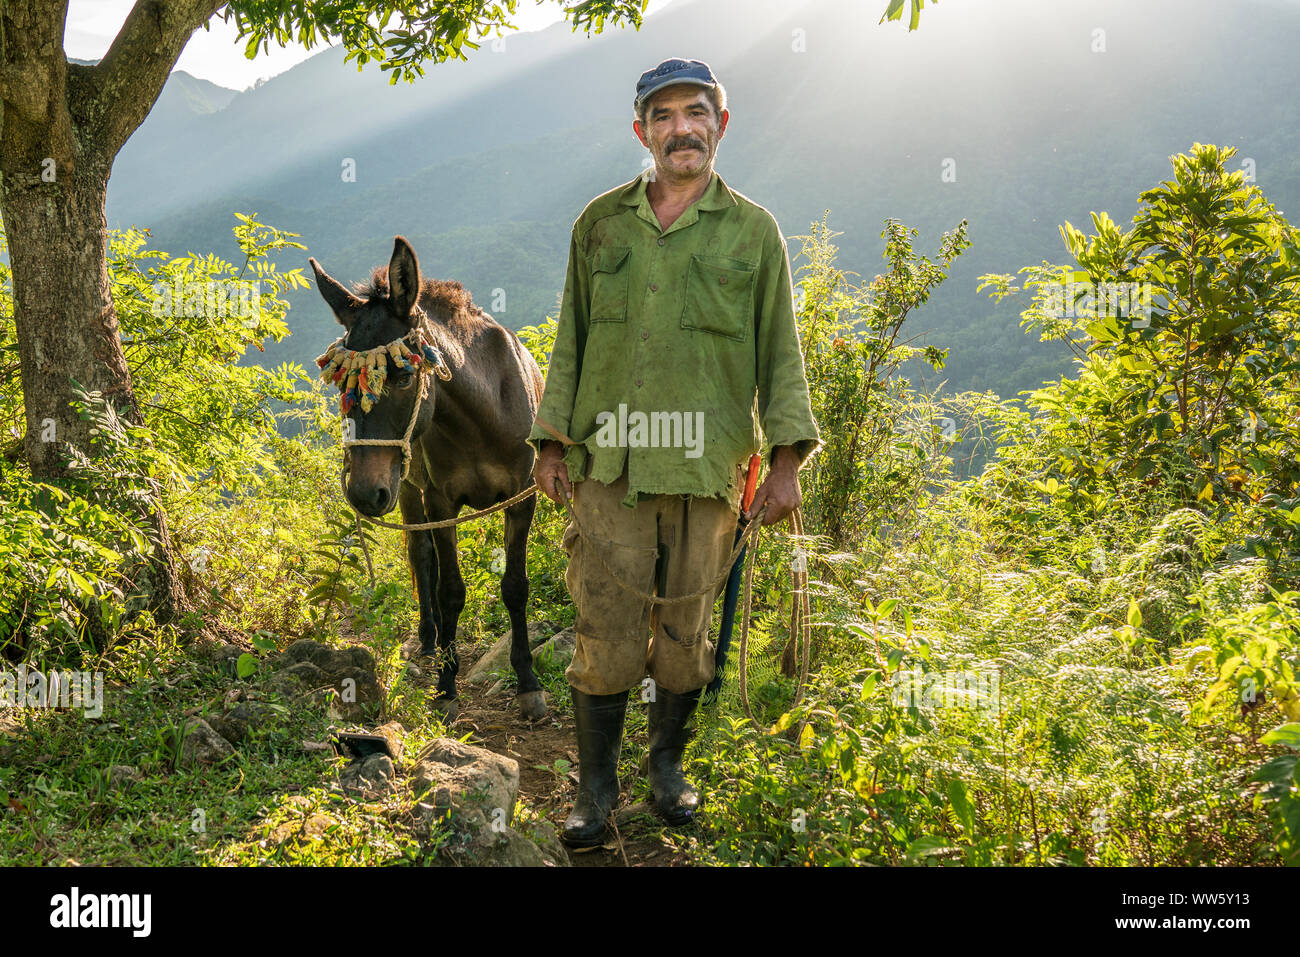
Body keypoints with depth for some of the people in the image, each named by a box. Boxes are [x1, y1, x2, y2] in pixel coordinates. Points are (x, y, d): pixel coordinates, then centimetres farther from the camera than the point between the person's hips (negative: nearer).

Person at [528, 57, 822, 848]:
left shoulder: (754, 231, 5)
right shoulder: (601, 224, 9)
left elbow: (780, 351, 5)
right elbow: (572, 342, 13)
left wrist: (787, 458, -2)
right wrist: (553, 443, 7)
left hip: (707, 470, 0)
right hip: (610, 465, 1)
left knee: (686, 629, 9)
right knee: (606, 634, 0)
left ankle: (669, 765, 28)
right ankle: (598, 789, 12)